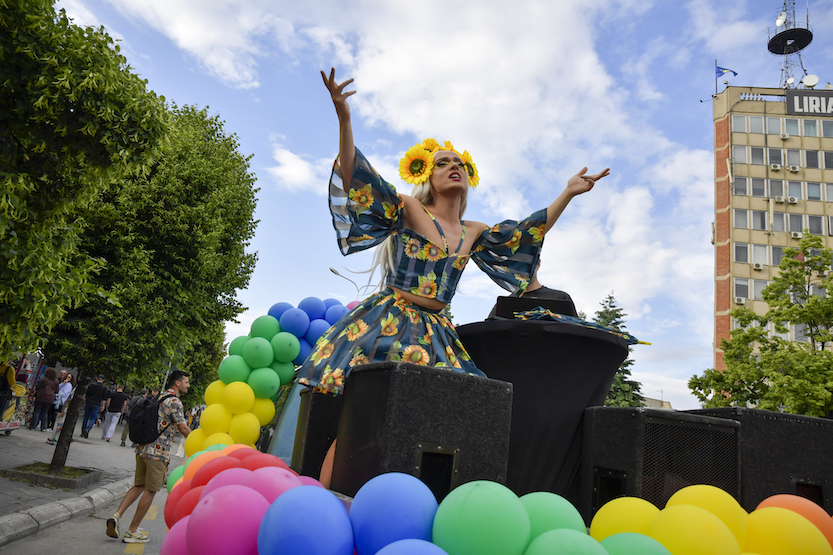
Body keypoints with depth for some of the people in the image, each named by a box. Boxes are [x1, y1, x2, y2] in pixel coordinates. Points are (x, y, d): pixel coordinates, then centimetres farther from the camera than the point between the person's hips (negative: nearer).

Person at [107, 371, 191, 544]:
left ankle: (117, 515, 3)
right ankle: (132, 531, 9)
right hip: (158, 452, -9)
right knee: (150, 490, 2)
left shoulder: (161, 398, 16)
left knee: (139, 485, 18)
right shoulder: (175, 402, -12)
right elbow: (183, 429, -11)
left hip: (143, 448, 9)